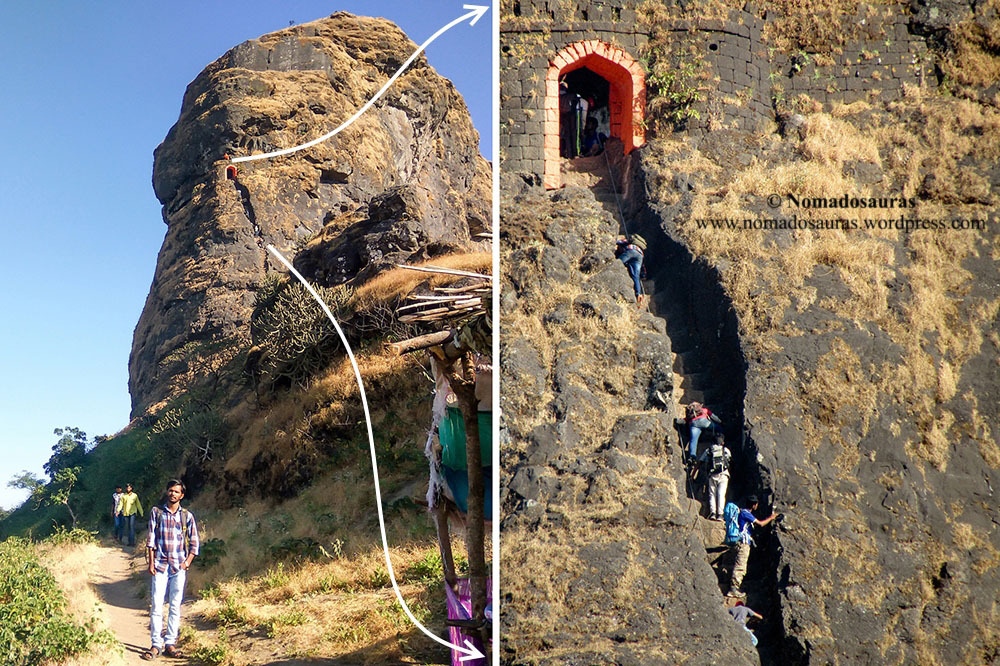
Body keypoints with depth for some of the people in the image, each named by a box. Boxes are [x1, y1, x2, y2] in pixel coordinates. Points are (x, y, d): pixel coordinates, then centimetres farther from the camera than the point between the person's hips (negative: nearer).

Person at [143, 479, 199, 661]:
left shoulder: (187, 516, 6)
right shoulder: (156, 512, 6)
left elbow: (194, 543, 9)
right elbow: (151, 539, 4)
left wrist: (187, 562, -2)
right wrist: (151, 563, -2)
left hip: (179, 567, 1)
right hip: (160, 565, -1)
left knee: (175, 606, 3)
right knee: (156, 606, -3)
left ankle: (170, 643, 10)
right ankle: (156, 644, 3)